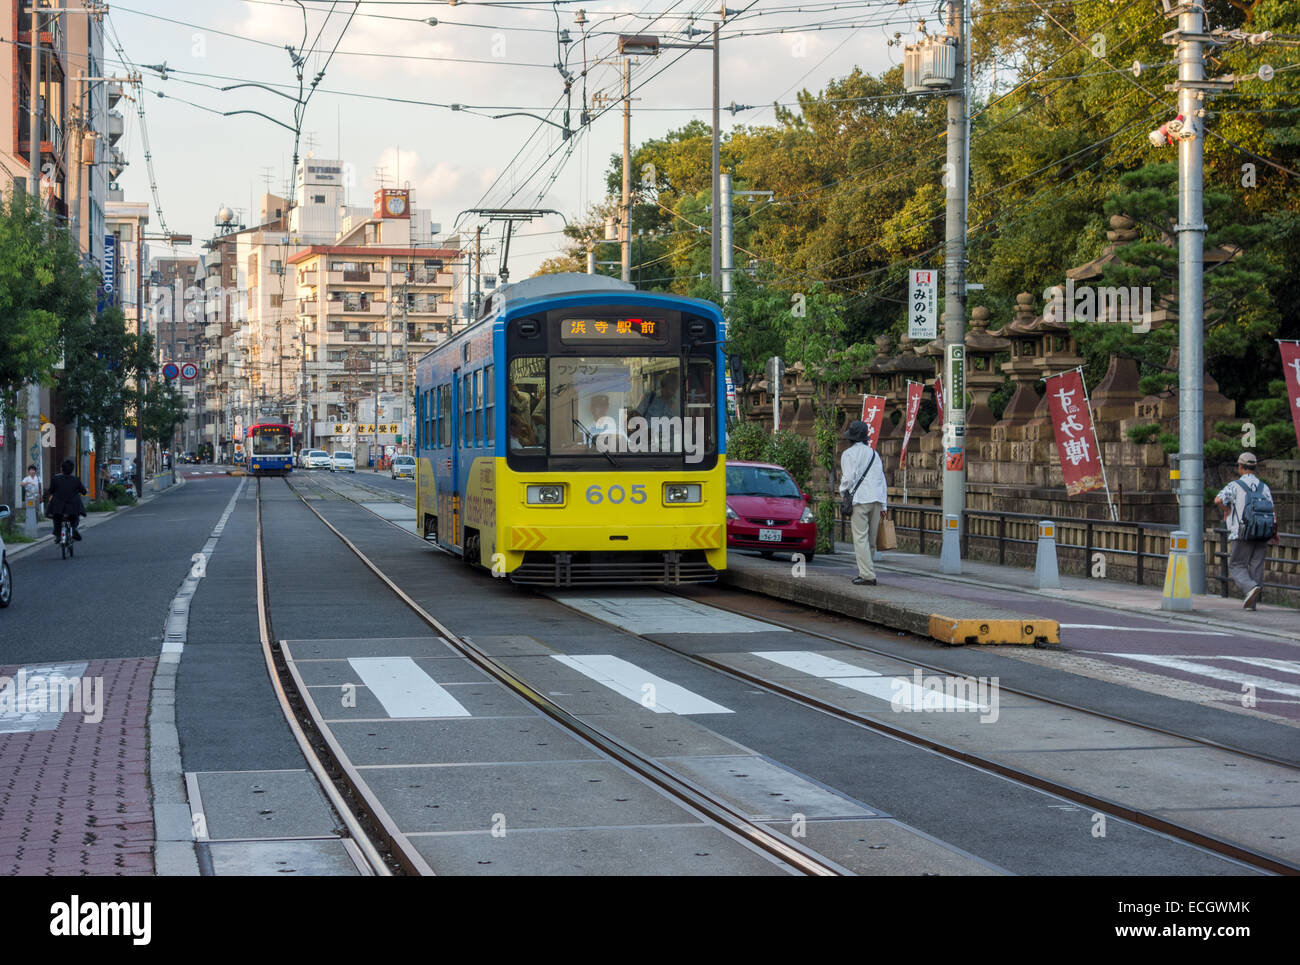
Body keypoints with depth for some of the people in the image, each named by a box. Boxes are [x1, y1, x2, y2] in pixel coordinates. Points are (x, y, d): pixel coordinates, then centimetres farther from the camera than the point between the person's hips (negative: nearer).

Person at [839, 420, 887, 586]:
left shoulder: (848, 454, -1)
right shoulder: (873, 453, 17)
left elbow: (848, 478, -11)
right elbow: (881, 478, 16)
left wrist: (843, 489, 11)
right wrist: (884, 505, 17)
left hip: (860, 499, -6)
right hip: (877, 499, 6)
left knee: (861, 538, -7)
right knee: (871, 539, 12)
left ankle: (868, 575, -14)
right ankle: (865, 571, 17)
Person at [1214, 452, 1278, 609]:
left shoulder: (1235, 485, -2)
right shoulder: (1264, 487, 10)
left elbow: (1218, 500, -18)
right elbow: (1272, 513, 6)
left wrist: (1226, 510, 4)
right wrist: (1275, 534, 19)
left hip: (1243, 535, -4)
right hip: (1262, 535, 4)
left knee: (1236, 566, 5)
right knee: (1256, 567, 8)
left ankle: (1251, 587, -21)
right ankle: (1252, 603, 6)